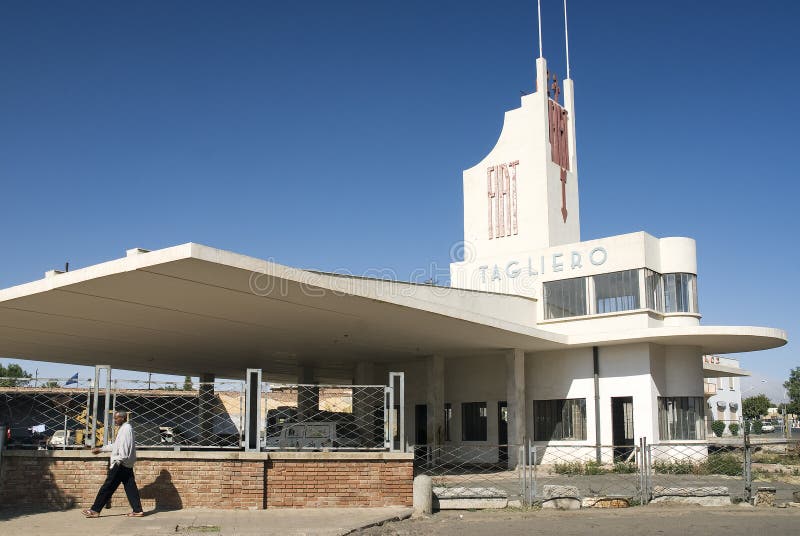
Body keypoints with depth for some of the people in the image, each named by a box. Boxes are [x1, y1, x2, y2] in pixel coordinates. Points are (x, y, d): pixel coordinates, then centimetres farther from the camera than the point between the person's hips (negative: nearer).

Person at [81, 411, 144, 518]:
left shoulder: (126, 429, -11)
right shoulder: (125, 428, 20)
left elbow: (124, 448, -20)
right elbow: (116, 446, 28)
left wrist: (118, 461, -22)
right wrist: (101, 449, 30)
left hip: (120, 464, -10)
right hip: (127, 465, 10)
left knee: (107, 487, -4)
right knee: (130, 487, 6)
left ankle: (95, 510, 0)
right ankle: (137, 510, 4)